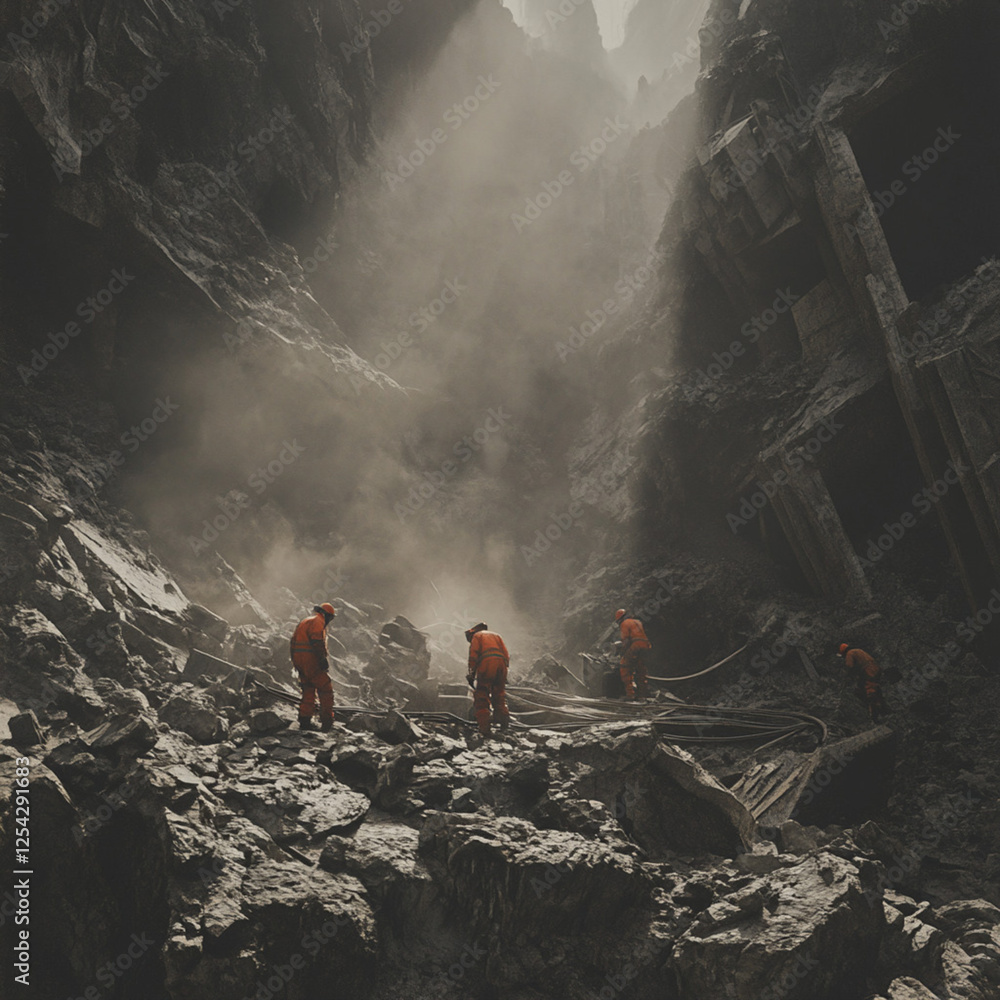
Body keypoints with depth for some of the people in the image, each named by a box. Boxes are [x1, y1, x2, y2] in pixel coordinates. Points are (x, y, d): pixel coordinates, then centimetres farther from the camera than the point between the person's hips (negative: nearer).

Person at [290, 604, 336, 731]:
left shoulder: (304, 621, 23)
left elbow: (294, 641, 22)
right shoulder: (318, 621, -6)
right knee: (325, 689, -2)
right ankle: (326, 722, -5)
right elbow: (317, 641, -21)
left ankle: (304, 720, 12)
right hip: (312, 661, -9)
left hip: (300, 662, 9)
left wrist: (295, 662, 22)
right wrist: (323, 659, -21)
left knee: (308, 691, 15)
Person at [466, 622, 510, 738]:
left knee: (482, 699, 1)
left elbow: (473, 654, 2)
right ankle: (503, 718, -4)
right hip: (501, 663, 4)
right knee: (499, 695, 18)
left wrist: (472, 672, 0)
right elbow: (506, 654, 19)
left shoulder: (477, 636, 17)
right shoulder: (496, 635, 30)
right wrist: (505, 666, 18)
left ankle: (484, 731, -6)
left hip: (486, 664, -4)